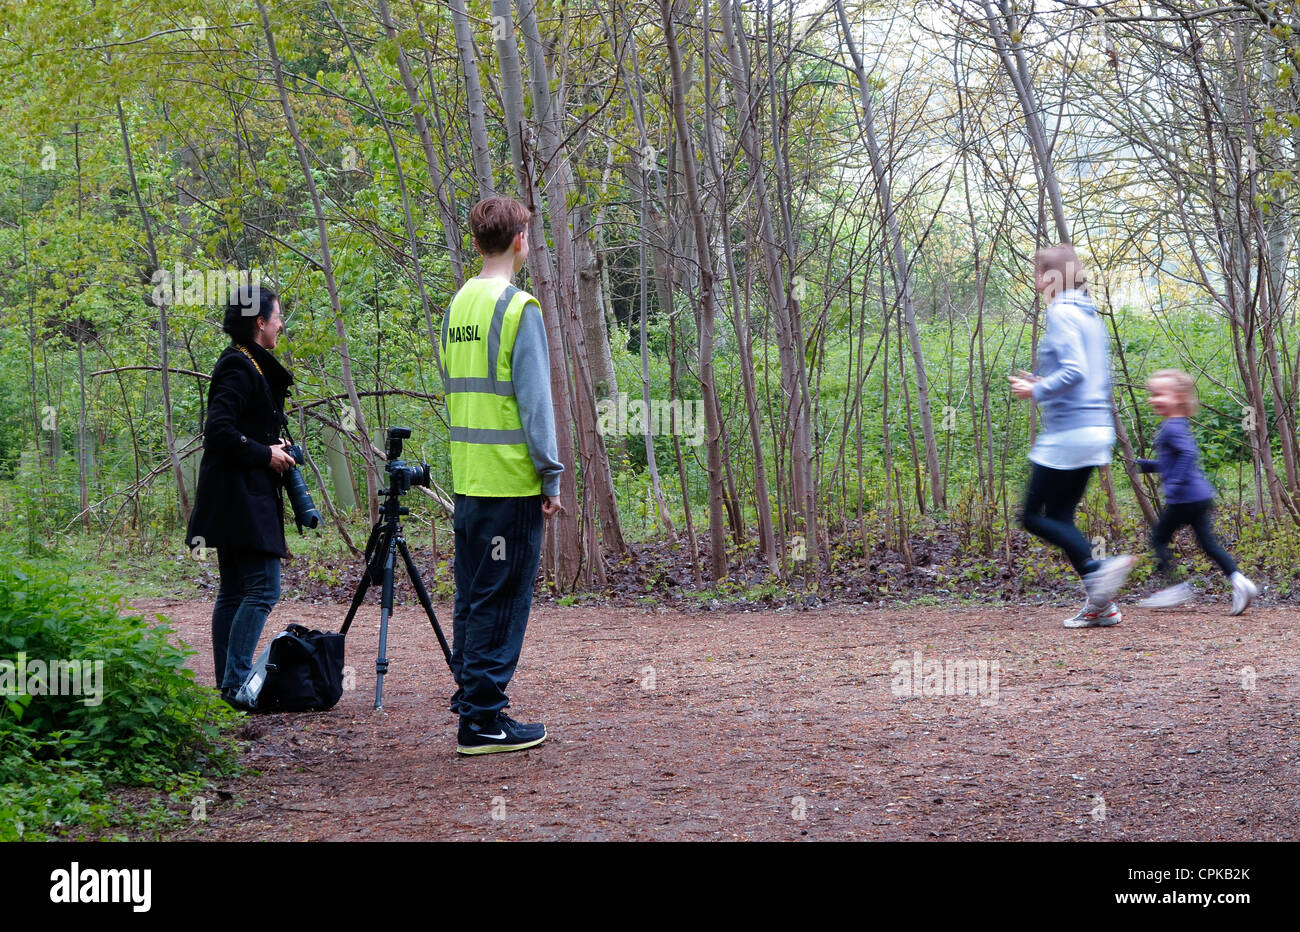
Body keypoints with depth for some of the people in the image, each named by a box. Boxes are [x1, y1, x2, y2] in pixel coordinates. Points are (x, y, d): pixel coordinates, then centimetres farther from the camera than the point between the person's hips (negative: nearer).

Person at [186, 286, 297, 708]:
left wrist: (272, 449, 9)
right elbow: (218, 430, -23)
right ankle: (236, 684, -15)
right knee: (263, 588, -12)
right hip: (242, 497, -11)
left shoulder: (248, 365, 17)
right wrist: (265, 454, -15)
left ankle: (228, 686, 13)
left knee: (234, 591, 10)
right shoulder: (241, 367, -14)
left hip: (243, 497, 11)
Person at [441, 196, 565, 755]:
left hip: (467, 477, 8)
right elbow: (534, 400, -14)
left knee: (472, 592, 16)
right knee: (500, 599, -3)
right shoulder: (519, 309, -12)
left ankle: (469, 692, 25)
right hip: (511, 480, -8)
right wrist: (551, 477, -8)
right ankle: (483, 719, 0)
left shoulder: (458, 304, 11)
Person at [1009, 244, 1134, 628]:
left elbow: (1073, 370, -23)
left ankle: (1098, 567, -16)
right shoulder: (1089, 315, 16)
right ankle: (1100, 603, 7)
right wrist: (1044, 384, 17)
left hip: (1068, 431, -9)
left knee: (1034, 517, -1)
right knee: (1059, 517, 13)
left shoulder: (1062, 313, -13)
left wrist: (1036, 391, -10)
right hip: (1095, 428, 9)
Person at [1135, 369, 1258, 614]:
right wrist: (1148, 465, 26)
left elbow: (1188, 454, -27)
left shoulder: (1172, 428, -13)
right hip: (1201, 496, 9)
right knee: (1207, 542, 8)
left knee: (1159, 538, 3)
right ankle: (1238, 579, -4)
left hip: (1184, 499, -9)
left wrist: (1176, 483, -29)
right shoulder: (1178, 425, 17)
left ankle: (1175, 587, 1)